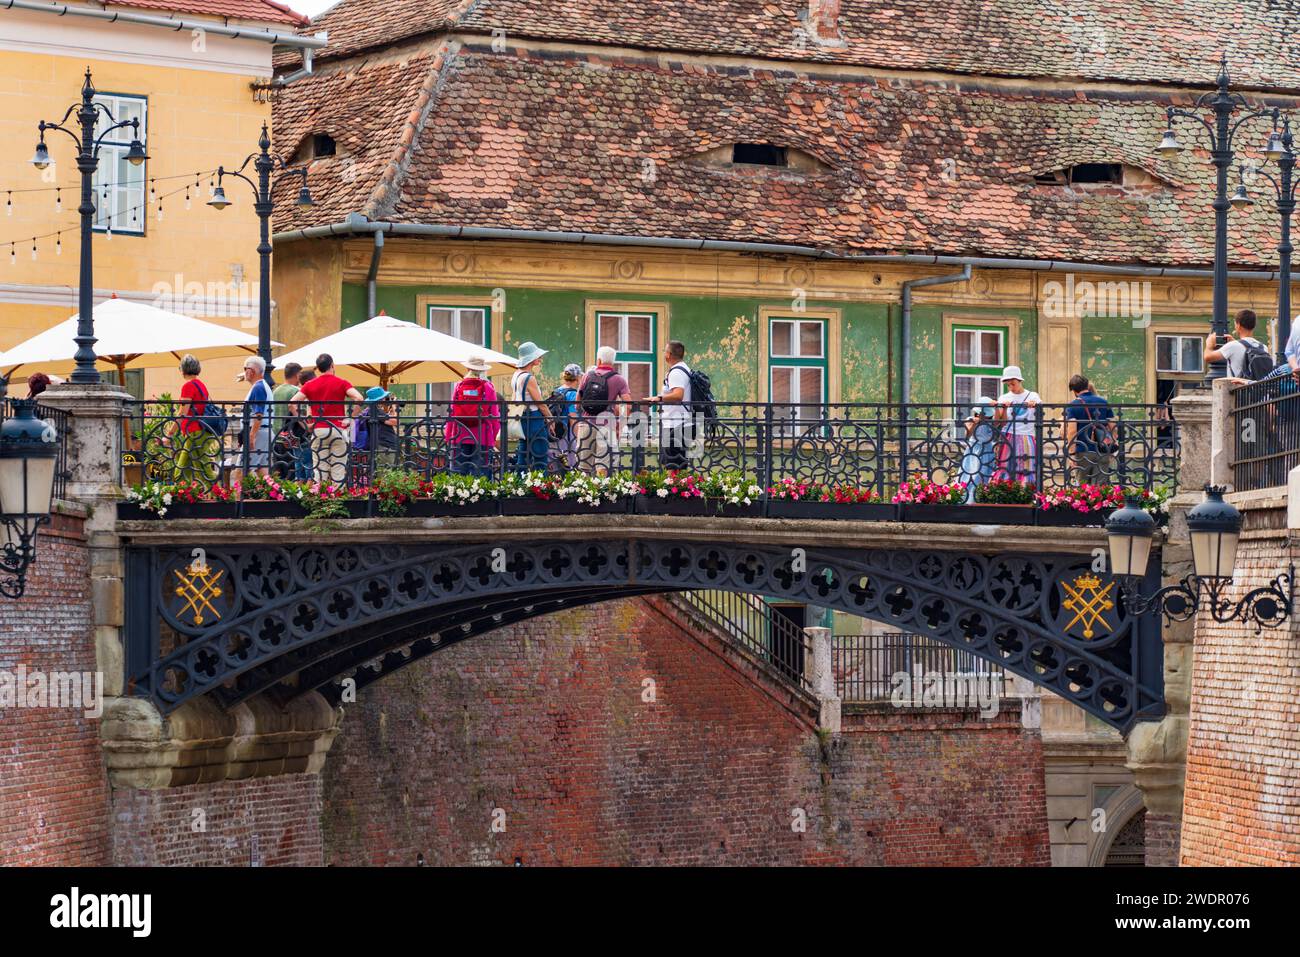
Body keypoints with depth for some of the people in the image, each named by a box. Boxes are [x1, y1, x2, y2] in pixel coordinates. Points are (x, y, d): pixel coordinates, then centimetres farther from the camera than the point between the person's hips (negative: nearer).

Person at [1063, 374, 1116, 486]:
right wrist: (1111, 450, 17)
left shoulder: (1073, 406, -4)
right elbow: (1113, 427, 9)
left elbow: (1072, 431, -13)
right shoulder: (1104, 403, 9)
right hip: (1103, 453, 3)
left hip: (1083, 452, -3)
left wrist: (1072, 454, -12)